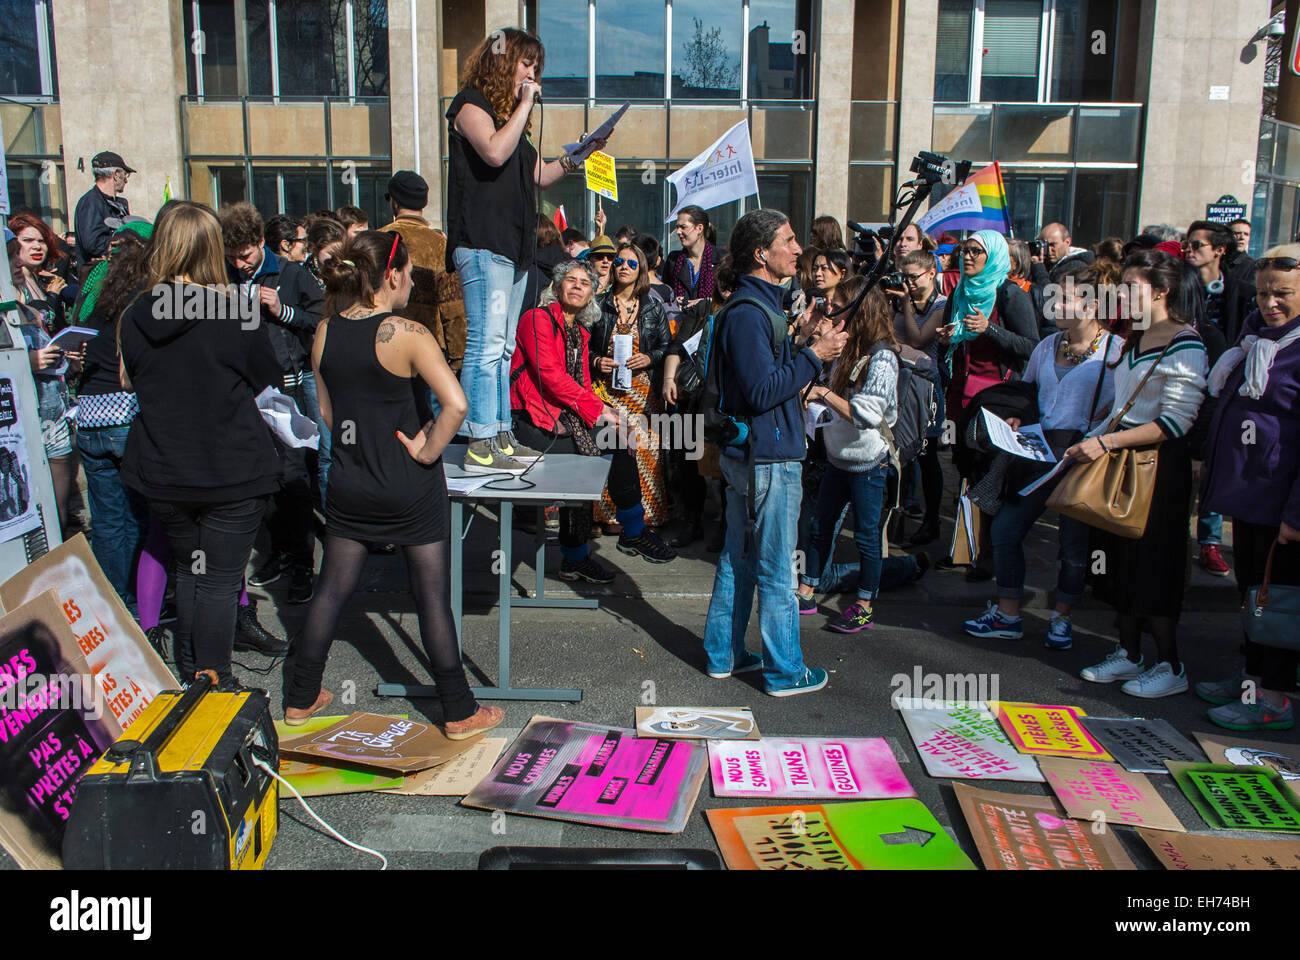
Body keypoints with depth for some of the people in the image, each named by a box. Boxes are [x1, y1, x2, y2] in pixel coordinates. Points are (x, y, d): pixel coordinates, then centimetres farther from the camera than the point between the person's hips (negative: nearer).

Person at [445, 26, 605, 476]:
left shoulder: (511, 113, 25)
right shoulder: (471, 104, -2)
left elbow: (539, 175, 26)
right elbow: (495, 152, -21)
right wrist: (525, 105, -11)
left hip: (514, 245, 9)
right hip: (482, 243, -9)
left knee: (503, 348, 9)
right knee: (486, 344, -13)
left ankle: (501, 437, 14)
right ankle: (480, 447, -12)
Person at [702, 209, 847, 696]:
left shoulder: (758, 304, 14)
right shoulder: (748, 312, -19)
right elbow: (762, 391, -24)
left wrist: (801, 341, 9)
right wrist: (814, 355, -18)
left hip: (747, 454, 10)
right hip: (767, 458, -10)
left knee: (739, 559, 16)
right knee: (775, 570, 1)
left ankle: (723, 654, 27)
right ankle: (785, 671, 12)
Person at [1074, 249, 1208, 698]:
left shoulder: (1184, 345, -15)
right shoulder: (1134, 339, 12)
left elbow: (1176, 422, -21)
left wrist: (1107, 442, -24)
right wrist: (1089, 441, 6)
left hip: (1160, 464, -8)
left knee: (1152, 565, -1)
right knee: (1121, 561, 12)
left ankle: (1170, 666, 13)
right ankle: (1128, 654, 24)